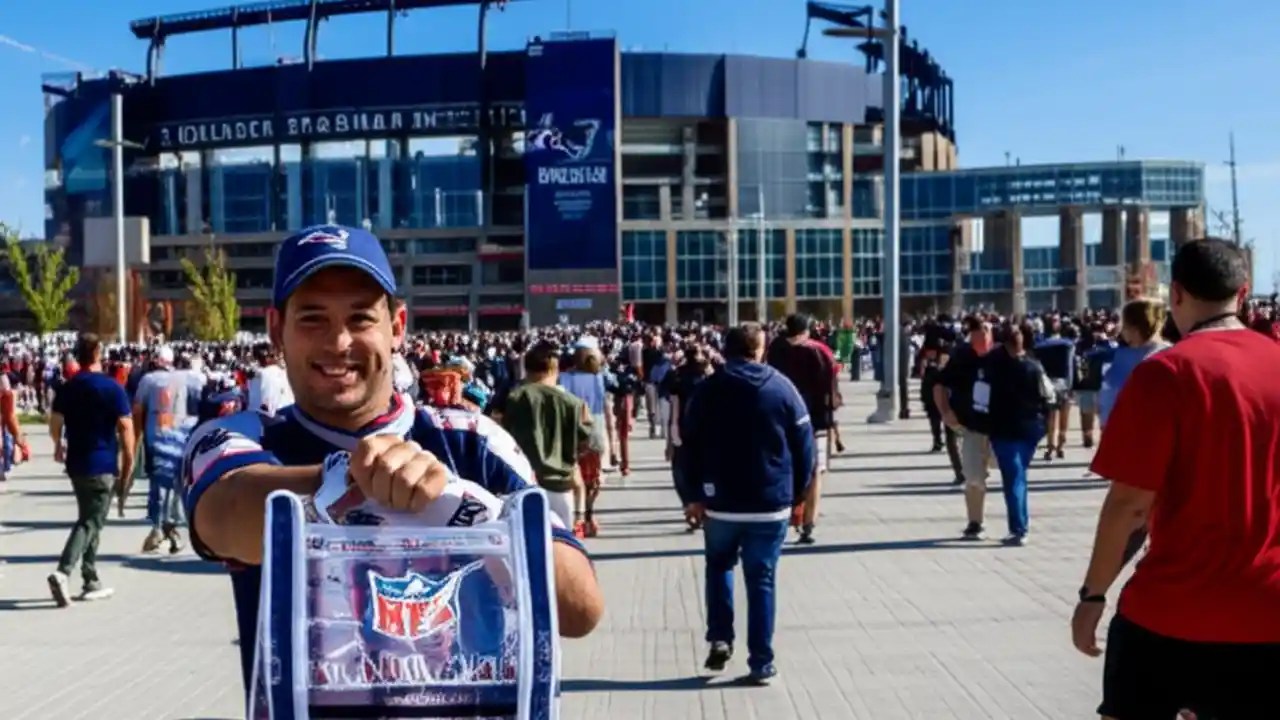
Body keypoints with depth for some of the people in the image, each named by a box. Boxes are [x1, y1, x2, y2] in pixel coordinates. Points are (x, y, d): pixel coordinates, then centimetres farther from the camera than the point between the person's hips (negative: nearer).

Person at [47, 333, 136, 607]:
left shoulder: (66, 388, 5)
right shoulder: (112, 387, -10)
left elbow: (55, 422, 9)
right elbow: (125, 426, -13)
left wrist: (58, 447, 29)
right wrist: (128, 460, -5)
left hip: (76, 463, 6)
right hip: (102, 464, -6)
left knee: (88, 520, 15)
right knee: (90, 523, -3)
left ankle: (92, 582, 19)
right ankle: (63, 572, -20)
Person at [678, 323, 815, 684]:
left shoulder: (707, 389, 0)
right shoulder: (782, 387, -1)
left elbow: (689, 446, -1)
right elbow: (804, 446, -1)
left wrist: (693, 495, 6)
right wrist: (798, 494, 8)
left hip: (721, 502, 0)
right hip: (771, 503, 0)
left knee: (718, 566, 22)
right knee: (762, 579, 7)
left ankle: (720, 639, 11)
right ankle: (762, 662, 8)